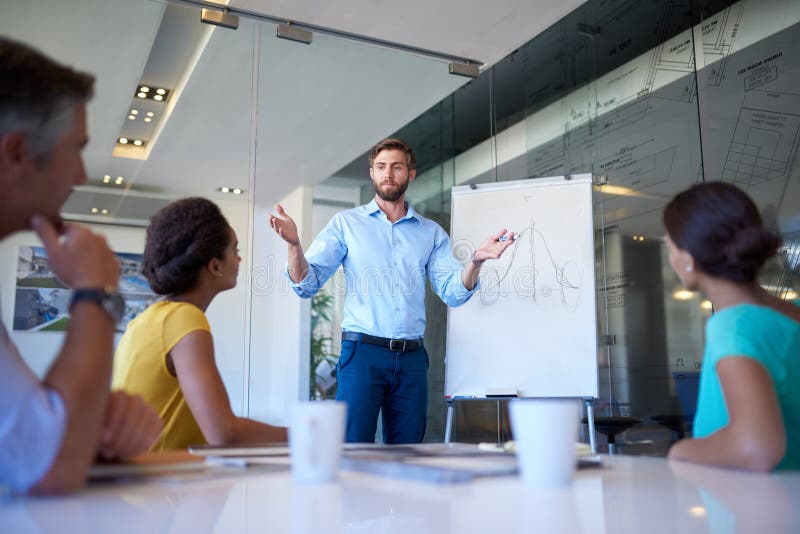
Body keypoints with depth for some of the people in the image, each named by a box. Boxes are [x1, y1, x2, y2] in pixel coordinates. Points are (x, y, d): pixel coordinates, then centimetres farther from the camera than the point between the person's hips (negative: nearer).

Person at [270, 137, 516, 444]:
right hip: (362, 351, -2)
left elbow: (453, 293, 3)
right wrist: (294, 244, -20)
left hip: (411, 357, 3)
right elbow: (306, 285, -1)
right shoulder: (346, 223, 6)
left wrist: (476, 261, -15)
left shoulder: (431, 233, 12)